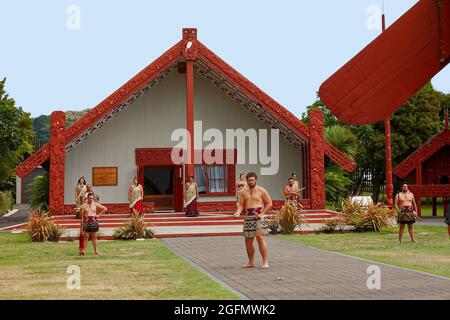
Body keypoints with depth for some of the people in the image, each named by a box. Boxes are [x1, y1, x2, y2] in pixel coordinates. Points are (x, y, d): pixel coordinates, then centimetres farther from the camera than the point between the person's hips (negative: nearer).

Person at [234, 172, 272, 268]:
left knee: (260, 238, -15)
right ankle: (251, 262, 20)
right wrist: (238, 212, -10)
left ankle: (265, 262, -13)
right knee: (248, 241, 7)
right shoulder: (244, 192, 13)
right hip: (248, 219, 5)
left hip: (259, 218, -5)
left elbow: (269, 203, -1)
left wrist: (262, 213, -12)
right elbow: (241, 205, 10)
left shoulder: (261, 191, 0)